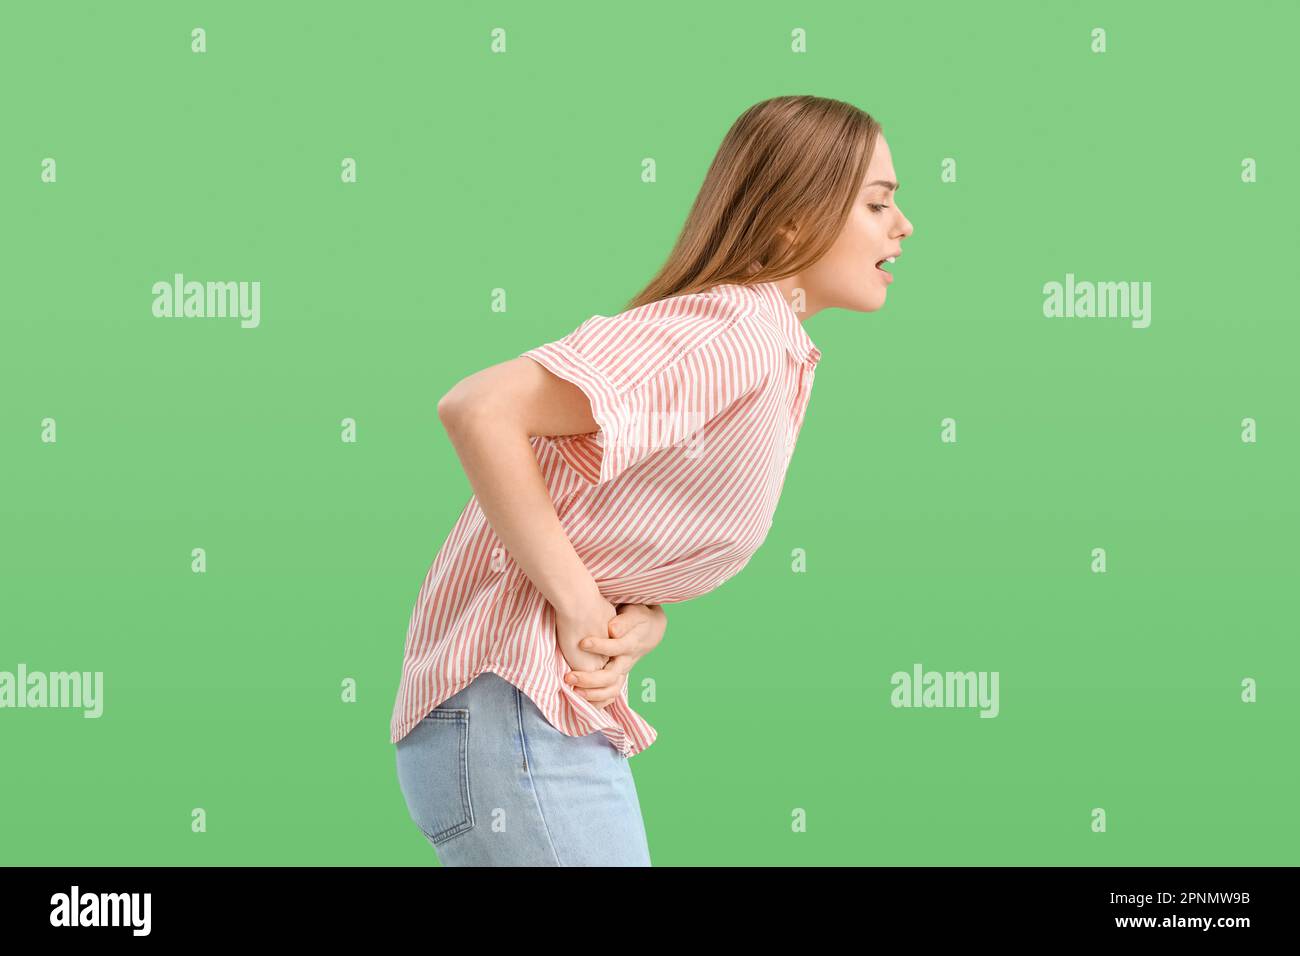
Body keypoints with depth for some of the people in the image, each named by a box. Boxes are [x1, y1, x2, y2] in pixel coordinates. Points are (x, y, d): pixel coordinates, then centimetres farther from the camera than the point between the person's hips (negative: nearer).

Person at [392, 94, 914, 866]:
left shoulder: (780, 360, 13)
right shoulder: (731, 334, -17)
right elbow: (481, 408, -27)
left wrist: (639, 625, -4)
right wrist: (579, 607, -20)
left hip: (576, 717, 10)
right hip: (513, 712, -10)